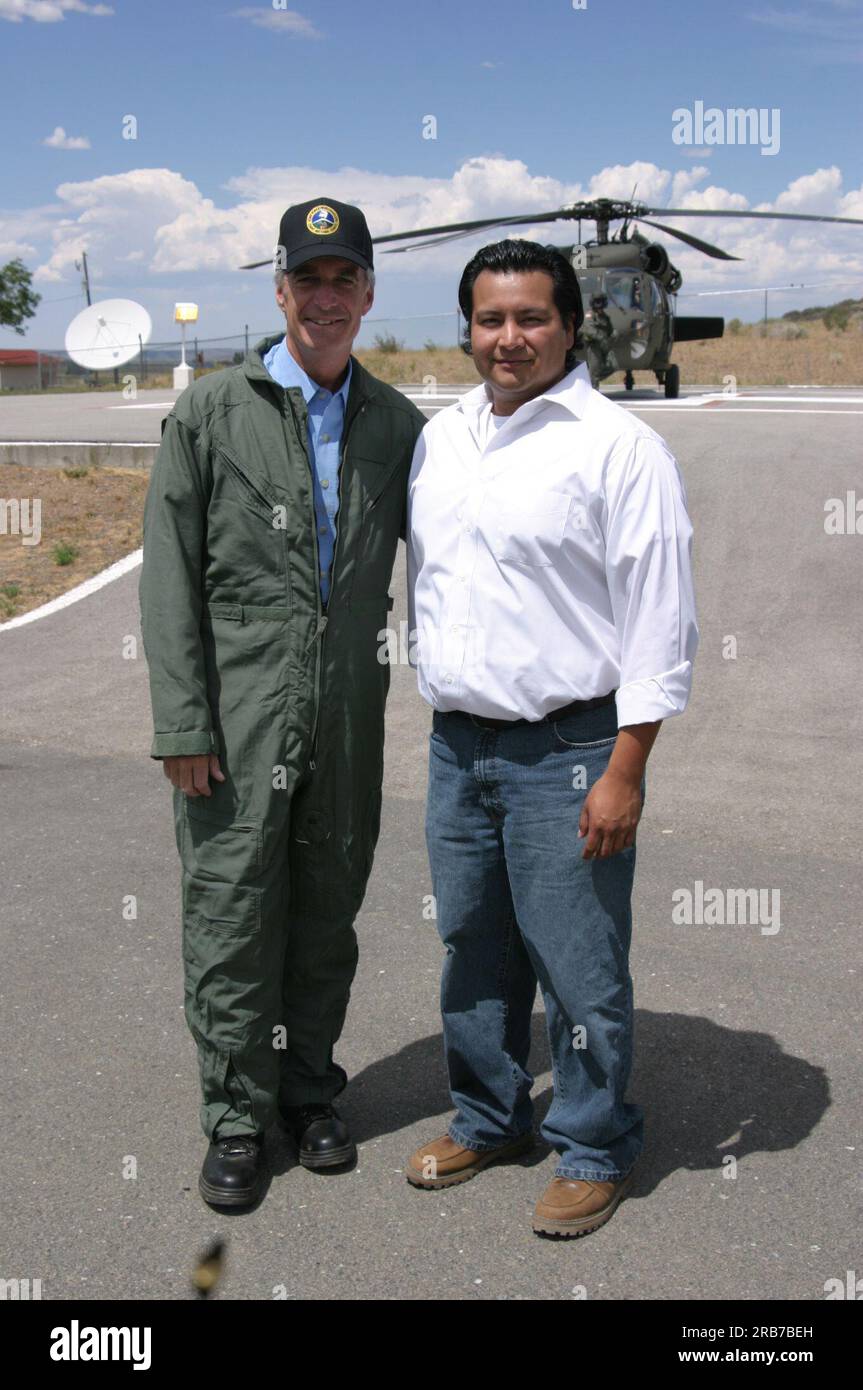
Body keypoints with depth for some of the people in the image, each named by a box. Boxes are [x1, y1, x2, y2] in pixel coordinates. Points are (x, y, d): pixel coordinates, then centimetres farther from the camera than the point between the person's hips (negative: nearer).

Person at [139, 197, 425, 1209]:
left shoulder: (398, 425, 7)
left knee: (328, 918, 13)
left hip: (349, 718, 3)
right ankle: (237, 1117, 20)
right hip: (237, 721, -3)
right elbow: (169, 576, -5)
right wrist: (181, 723, -10)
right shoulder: (210, 413, -2)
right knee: (231, 919, 3)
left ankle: (311, 1093, 31)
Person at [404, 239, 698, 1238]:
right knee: (473, 950, 17)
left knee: (578, 967, 2)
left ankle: (593, 1150, 22)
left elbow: (658, 622, -12)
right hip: (457, 744, 6)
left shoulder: (618, 447, -9)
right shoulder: (438, 439, 11)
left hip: (567, 751, -6)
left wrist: (624, 772, -16)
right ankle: (487, 1119, 36)